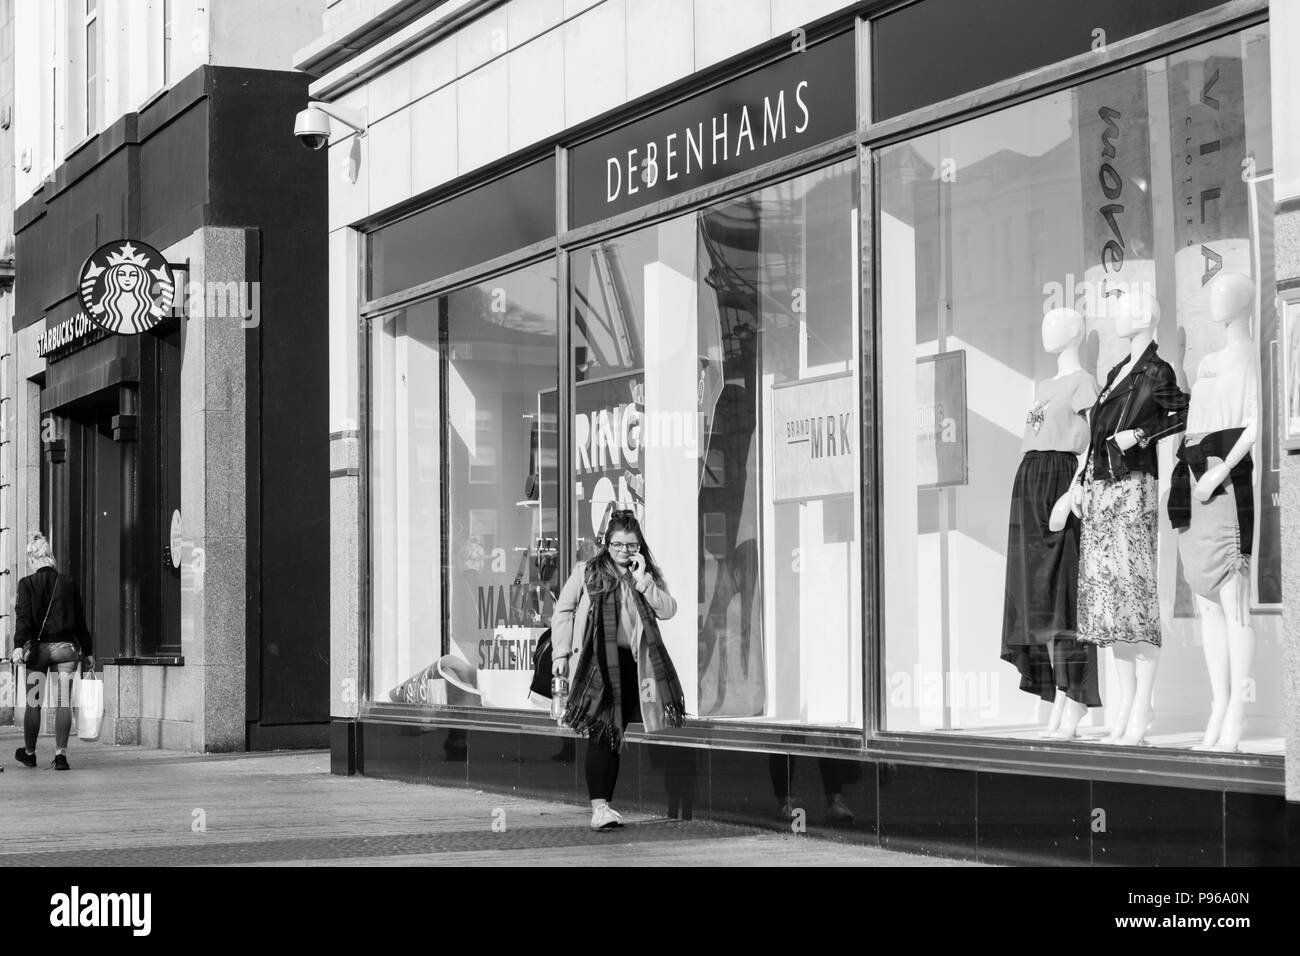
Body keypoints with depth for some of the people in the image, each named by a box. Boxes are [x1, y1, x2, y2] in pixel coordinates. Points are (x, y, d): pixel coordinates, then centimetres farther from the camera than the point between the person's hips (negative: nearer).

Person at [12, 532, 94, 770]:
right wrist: (86, 652, 14)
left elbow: (23, 617, -15)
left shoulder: (27, 584, -3)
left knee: (33, 703, 11)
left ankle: (29, 753, 24)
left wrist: (19, 645, -22)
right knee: (63, 703, 0)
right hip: (65, 647, 1)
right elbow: (80, 621, 8)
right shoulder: (68, 583, 4)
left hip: (37, 647, -1)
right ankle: (61, 754, -9)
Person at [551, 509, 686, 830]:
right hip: (596, 662, -3)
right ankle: (598, 806, -12)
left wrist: (643, 580, -6)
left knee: (616, 733, 4)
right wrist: (561, 652, 0)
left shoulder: (648, 575, 15)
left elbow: (668, 610, 2)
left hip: (633, 663, 3)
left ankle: (604, 804, 13)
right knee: (601, 734, -9)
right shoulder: (587, 572, 7)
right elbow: (563, 610, 8)